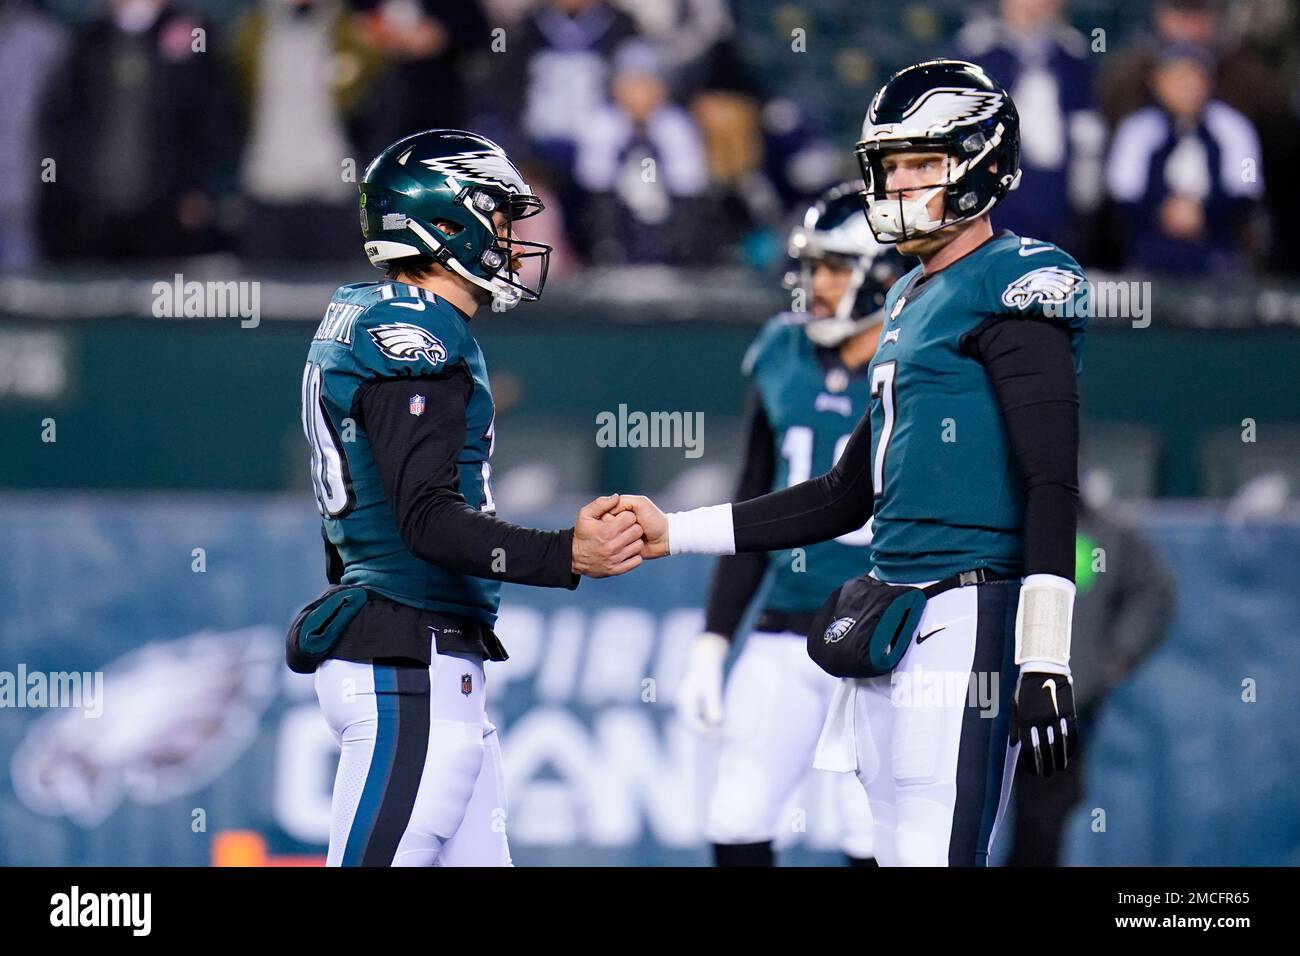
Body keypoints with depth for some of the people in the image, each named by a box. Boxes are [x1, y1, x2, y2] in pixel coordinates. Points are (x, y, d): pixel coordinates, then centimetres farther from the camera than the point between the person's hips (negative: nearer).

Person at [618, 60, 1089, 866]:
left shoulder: (1013, 286, -7)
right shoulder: (911, 301, 21)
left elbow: (1052, 489, -14)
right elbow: (847, 497, 27)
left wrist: (1045, 661, -21)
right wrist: (676, 534, 24)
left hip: (968, 615, -9)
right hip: (890, 617, 9)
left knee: (940, 852, -15)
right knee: (900, 853, 7)